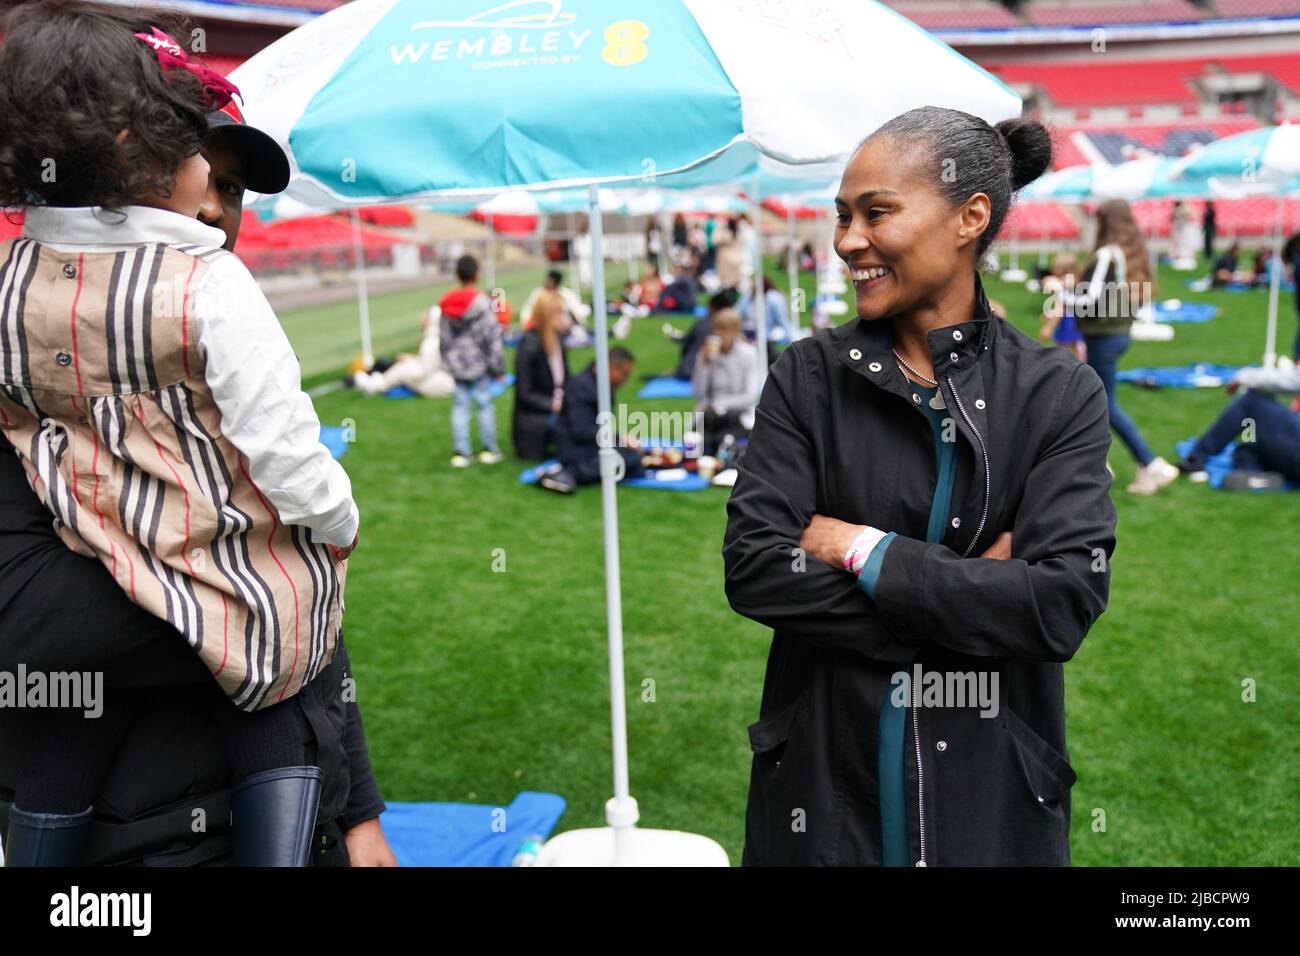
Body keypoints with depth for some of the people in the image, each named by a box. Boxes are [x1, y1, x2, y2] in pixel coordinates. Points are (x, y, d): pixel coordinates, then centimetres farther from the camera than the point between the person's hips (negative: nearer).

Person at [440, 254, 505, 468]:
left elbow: (443, 336, 9)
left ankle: (460, 452, 7)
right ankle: (489, 450, 11)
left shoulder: (446, 303, 2)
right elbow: (492, 337, -11)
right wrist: (498, 367, -5)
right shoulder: (482, 302, -13)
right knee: (485, 405, 6)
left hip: (456, 364, 4)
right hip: (479, 363, -4)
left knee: (459, 406, 7)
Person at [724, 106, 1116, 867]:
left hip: (989, 788, 0)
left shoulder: (1060, 394, -6)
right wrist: (966, 595, -17)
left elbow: (1066, 603, -17)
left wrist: (863, 550, -16)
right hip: (820, 778, 1)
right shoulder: (809, 376, -4)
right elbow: (751, 568, -14)